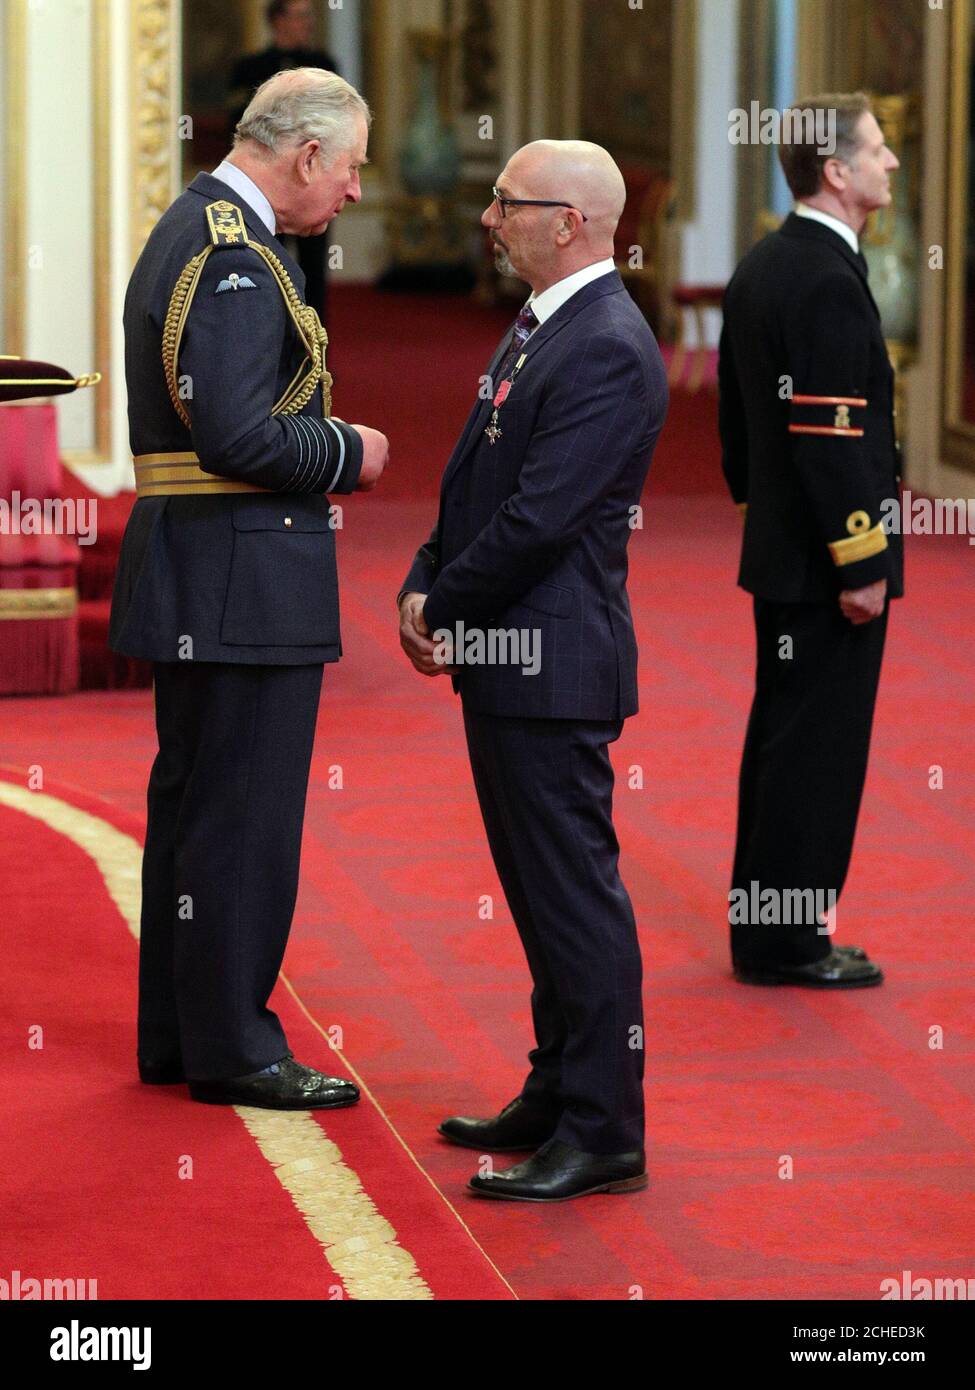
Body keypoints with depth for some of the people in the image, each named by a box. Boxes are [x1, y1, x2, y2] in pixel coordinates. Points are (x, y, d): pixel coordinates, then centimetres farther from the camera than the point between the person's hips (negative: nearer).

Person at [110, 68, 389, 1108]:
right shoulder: (237, 258, -18)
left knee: (191, 803, 16)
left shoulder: (188, 230, 15)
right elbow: (237, 437, -26)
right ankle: (231, 1049, 4)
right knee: (243, 815, -3)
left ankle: (177, 1033, 24)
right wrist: (346, 453, -11)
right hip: (245, 580, -11)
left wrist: (324, 450, 13)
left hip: (197, 580, 11)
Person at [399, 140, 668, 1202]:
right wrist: (427, 587, 4)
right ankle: (557, 1097, 27)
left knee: (575, 892, -6)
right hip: (506, 657, 10)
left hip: (552, 666, -10)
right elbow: (478, 485, 19)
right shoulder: (538, 328, 15)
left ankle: (604, 1134, -1)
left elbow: (540, 516, -22)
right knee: (540, 887, 17)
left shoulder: (608, 351, -18)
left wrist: (444, 607, -11)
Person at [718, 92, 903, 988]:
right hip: (826, 560, -10)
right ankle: (787, 942, 2)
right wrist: (860, 564, -20)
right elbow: (831, 434, -23)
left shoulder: (760, 270, 11)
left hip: (780, 548, 10)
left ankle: (762, 924, 22)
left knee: (783, 737, 15)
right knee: (818, 744, -3)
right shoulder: (827, 280, -19)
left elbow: (736, 415, 17)